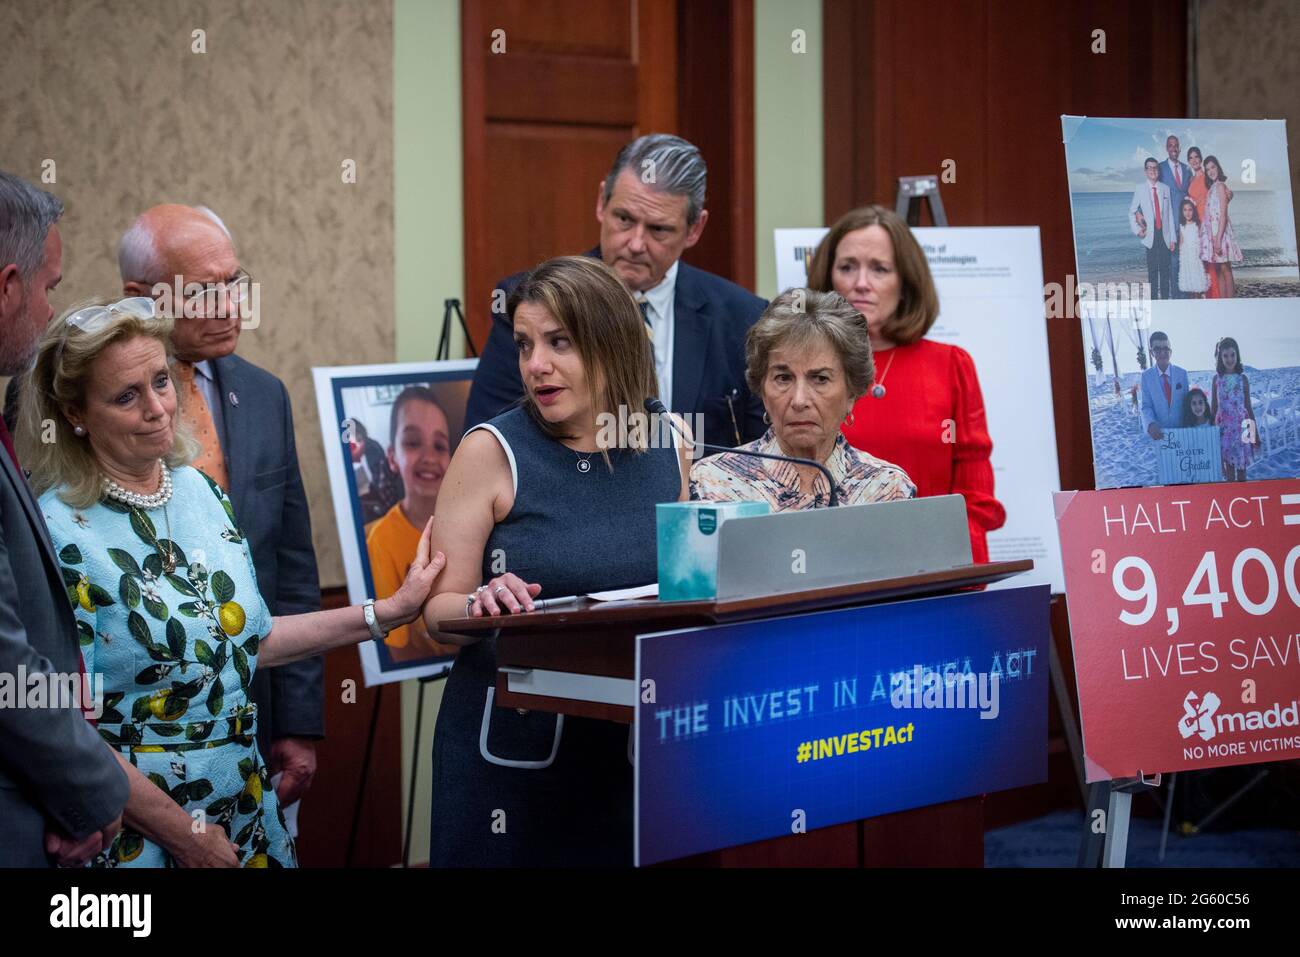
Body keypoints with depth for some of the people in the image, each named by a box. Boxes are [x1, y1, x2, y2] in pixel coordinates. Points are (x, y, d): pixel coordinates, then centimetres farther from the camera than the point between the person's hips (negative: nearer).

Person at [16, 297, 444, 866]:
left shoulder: (201, 492, 3)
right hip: (138, 837, -6)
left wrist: (388, 612, 9)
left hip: (246, 812, 6)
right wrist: (184, 831, -16)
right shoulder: (60, 533, -17)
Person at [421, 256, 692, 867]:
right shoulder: (491, 451, -7)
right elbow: (438, 609, -7)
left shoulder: (667, 450, 3)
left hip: (635, 744, 3)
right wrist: (481, 605, -28)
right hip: (513, 746, -3)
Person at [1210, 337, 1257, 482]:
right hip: (1224, 427, 0)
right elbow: (1213, 408, 7)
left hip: (1241, 425, 0)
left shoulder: (1243, 379, 1)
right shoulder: (1217, 379, 1)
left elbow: (1248, 407, 5)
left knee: (1241, 469, 3)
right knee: (1228, 467, 2)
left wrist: (1255, 433, 5)